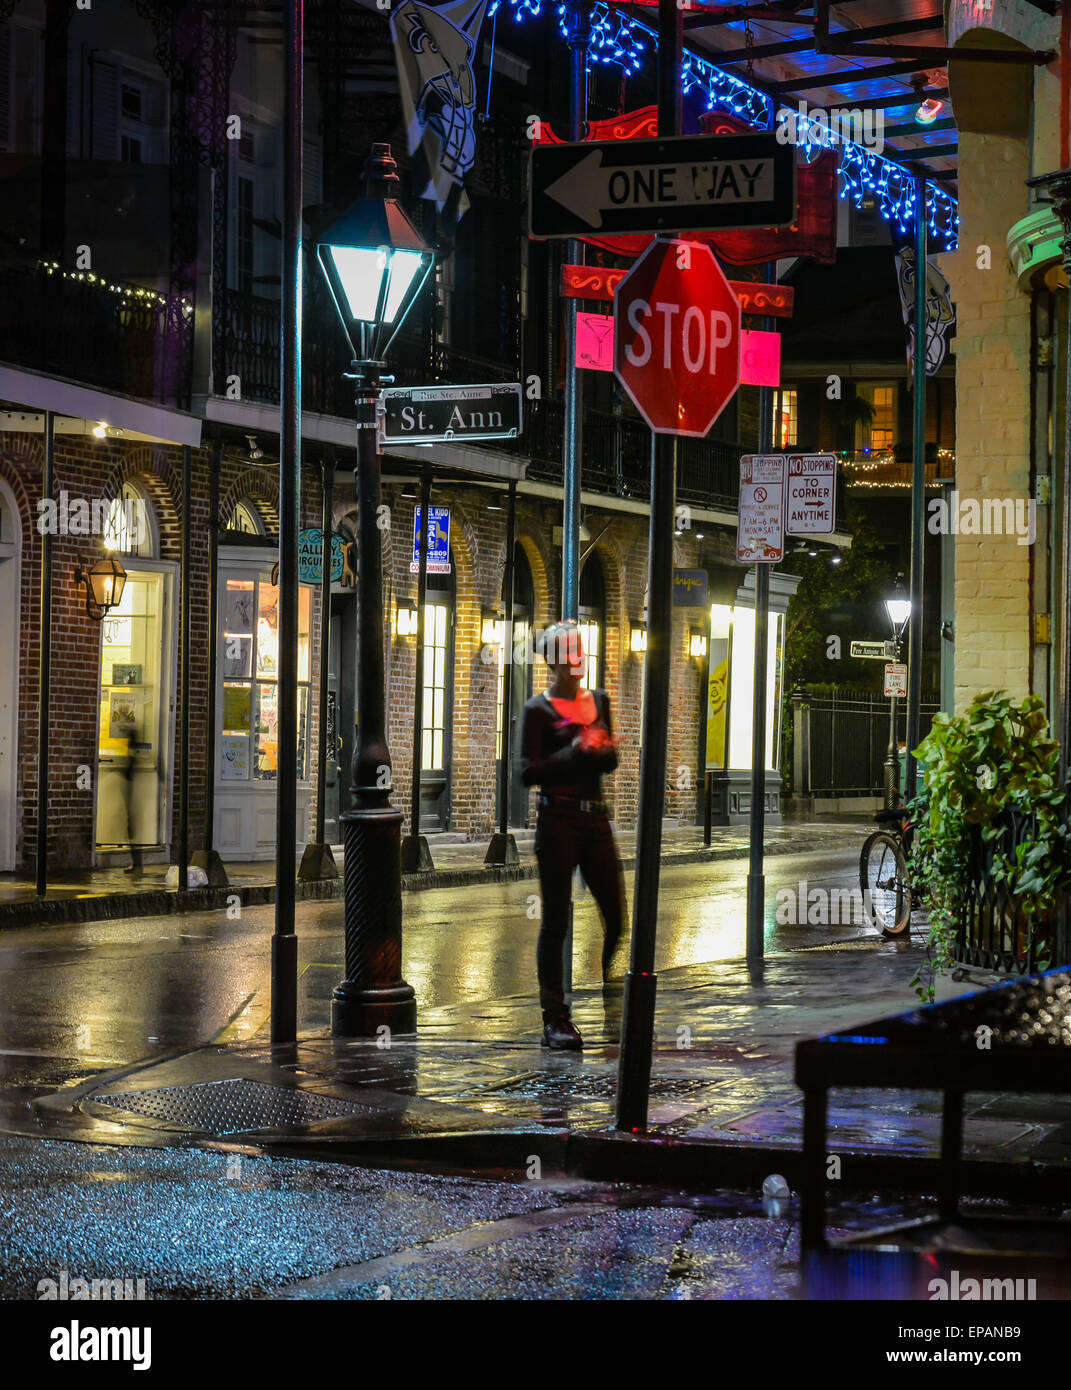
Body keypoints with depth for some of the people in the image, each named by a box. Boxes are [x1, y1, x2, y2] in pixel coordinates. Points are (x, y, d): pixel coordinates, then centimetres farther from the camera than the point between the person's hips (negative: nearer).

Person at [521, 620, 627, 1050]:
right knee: (556, 921, -1)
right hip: (558, 818, -5)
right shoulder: (538, 709, -3)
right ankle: (555, 1019, 5)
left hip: (595, 817, 5)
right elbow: (529, 773, -8)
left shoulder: (598, 700, 13)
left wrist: (603, 749, -5)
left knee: (616, 916, 0)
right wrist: (573, 752, -17)